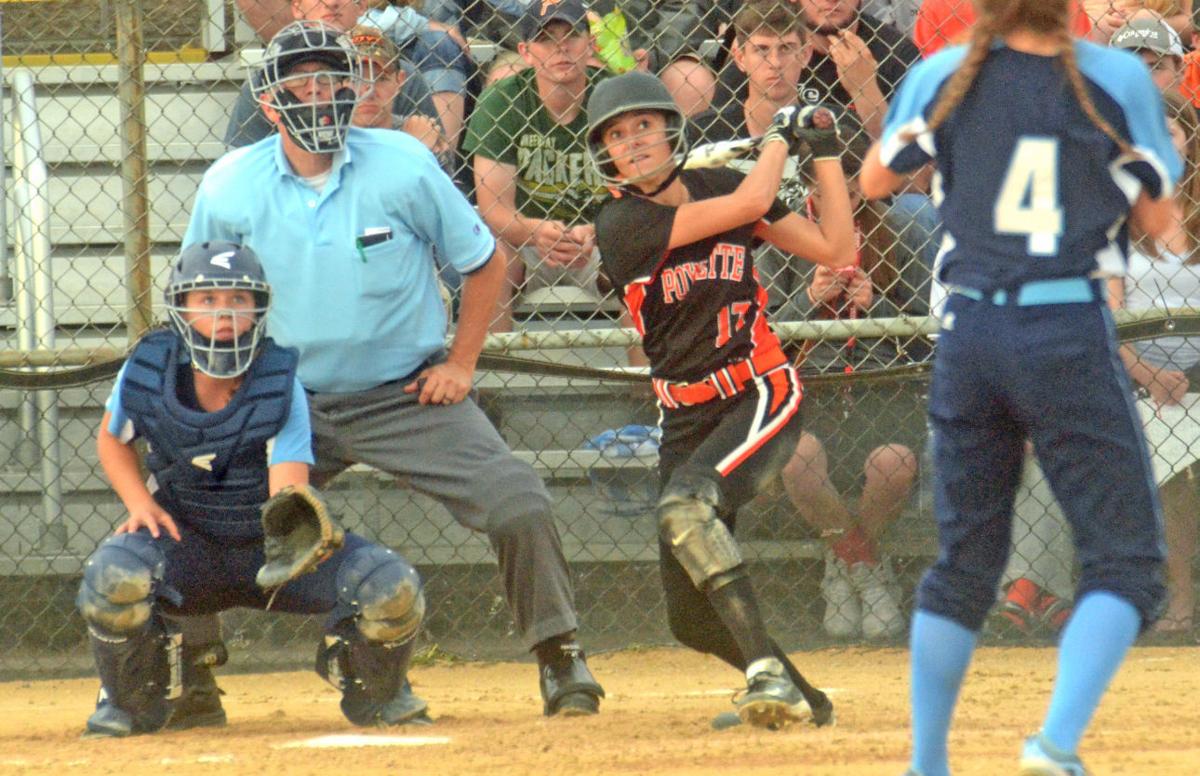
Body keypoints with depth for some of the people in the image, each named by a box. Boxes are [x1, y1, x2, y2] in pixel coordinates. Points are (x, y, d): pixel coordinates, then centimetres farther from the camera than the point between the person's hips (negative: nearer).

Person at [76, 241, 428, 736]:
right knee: (115, 575, -35)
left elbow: (288, 495, -26)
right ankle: (132, 700, -2)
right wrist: (141, 504, -8)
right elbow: (113, 440, 10)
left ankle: (375, 692, 13)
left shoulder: (281, 384, -18)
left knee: (392, 586, -24)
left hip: (271, 545, 0)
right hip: (185, 542, 0)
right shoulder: (147, 372, -12)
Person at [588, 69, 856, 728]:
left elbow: (837, 250, 6)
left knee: (685, 506, -33)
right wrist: (780, 137, -1)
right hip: (685, 420, 2)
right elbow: (749, 205, -17)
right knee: (693, 620, 1)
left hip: (762, 399, -2)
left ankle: (769, 671, -35)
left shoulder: (717, 185, 3)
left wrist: (825, 153, 4)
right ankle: (790, 690, 27)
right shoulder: (620, 224, -9)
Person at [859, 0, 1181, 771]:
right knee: (1125, 563, 2)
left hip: (969, 333, 4)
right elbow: (1158, 217, 4)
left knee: (964, 563, 16)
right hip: (1070, 337, -4)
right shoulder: (1117, 80, -5)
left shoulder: (945, 78, 1)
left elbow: (875, 179, 15)